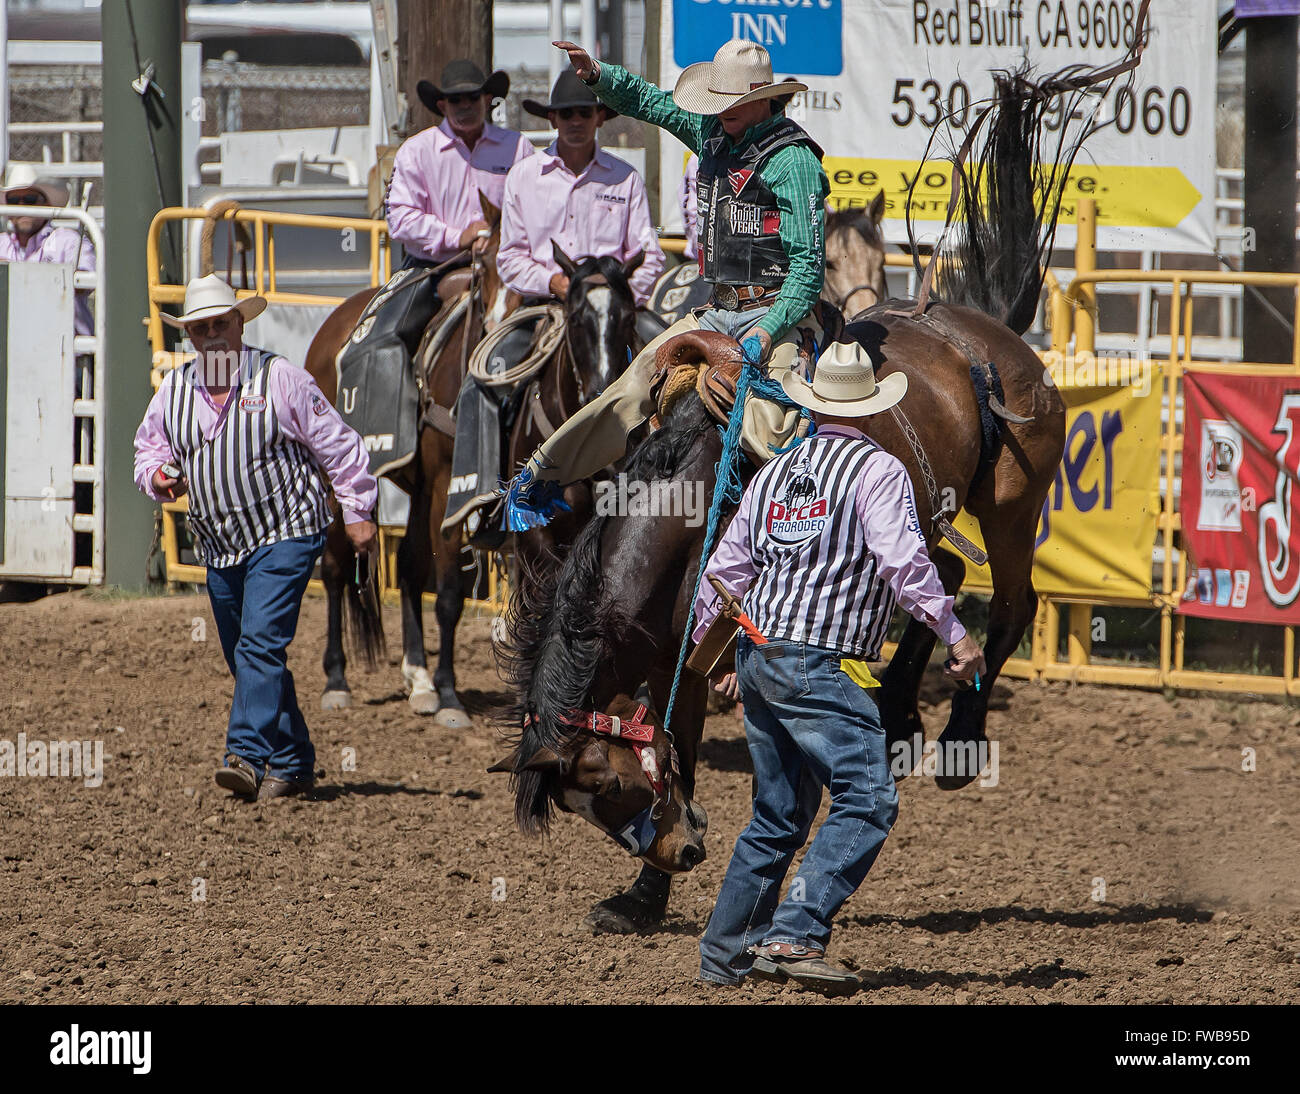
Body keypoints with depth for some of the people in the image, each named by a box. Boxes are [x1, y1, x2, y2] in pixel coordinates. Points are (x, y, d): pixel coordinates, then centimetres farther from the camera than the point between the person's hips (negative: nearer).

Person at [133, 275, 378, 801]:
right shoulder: (173, 389, 4)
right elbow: (149, 448, 14)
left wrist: (357, 511, -2)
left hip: (285, 536, -6)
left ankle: (248, 755, -27)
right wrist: (159, 476, -10)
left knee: (260, 645, -19)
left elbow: (336, 446, -3)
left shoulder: (279, 378, -8)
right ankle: (293, 763, 21)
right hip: (219, 546, 6)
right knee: (245, 660, 11)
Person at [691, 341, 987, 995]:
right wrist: (954, 636, -11)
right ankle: (795, 935, -25)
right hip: (822, 669, -8)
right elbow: (904, 562, -17)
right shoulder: (877, 469, -5)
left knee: (778, 815, 18)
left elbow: (724, 572, 21)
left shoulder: (775, 472, 17)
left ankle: (727, 953, 20)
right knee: (868, 799, -12)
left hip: (759, 661, 8)